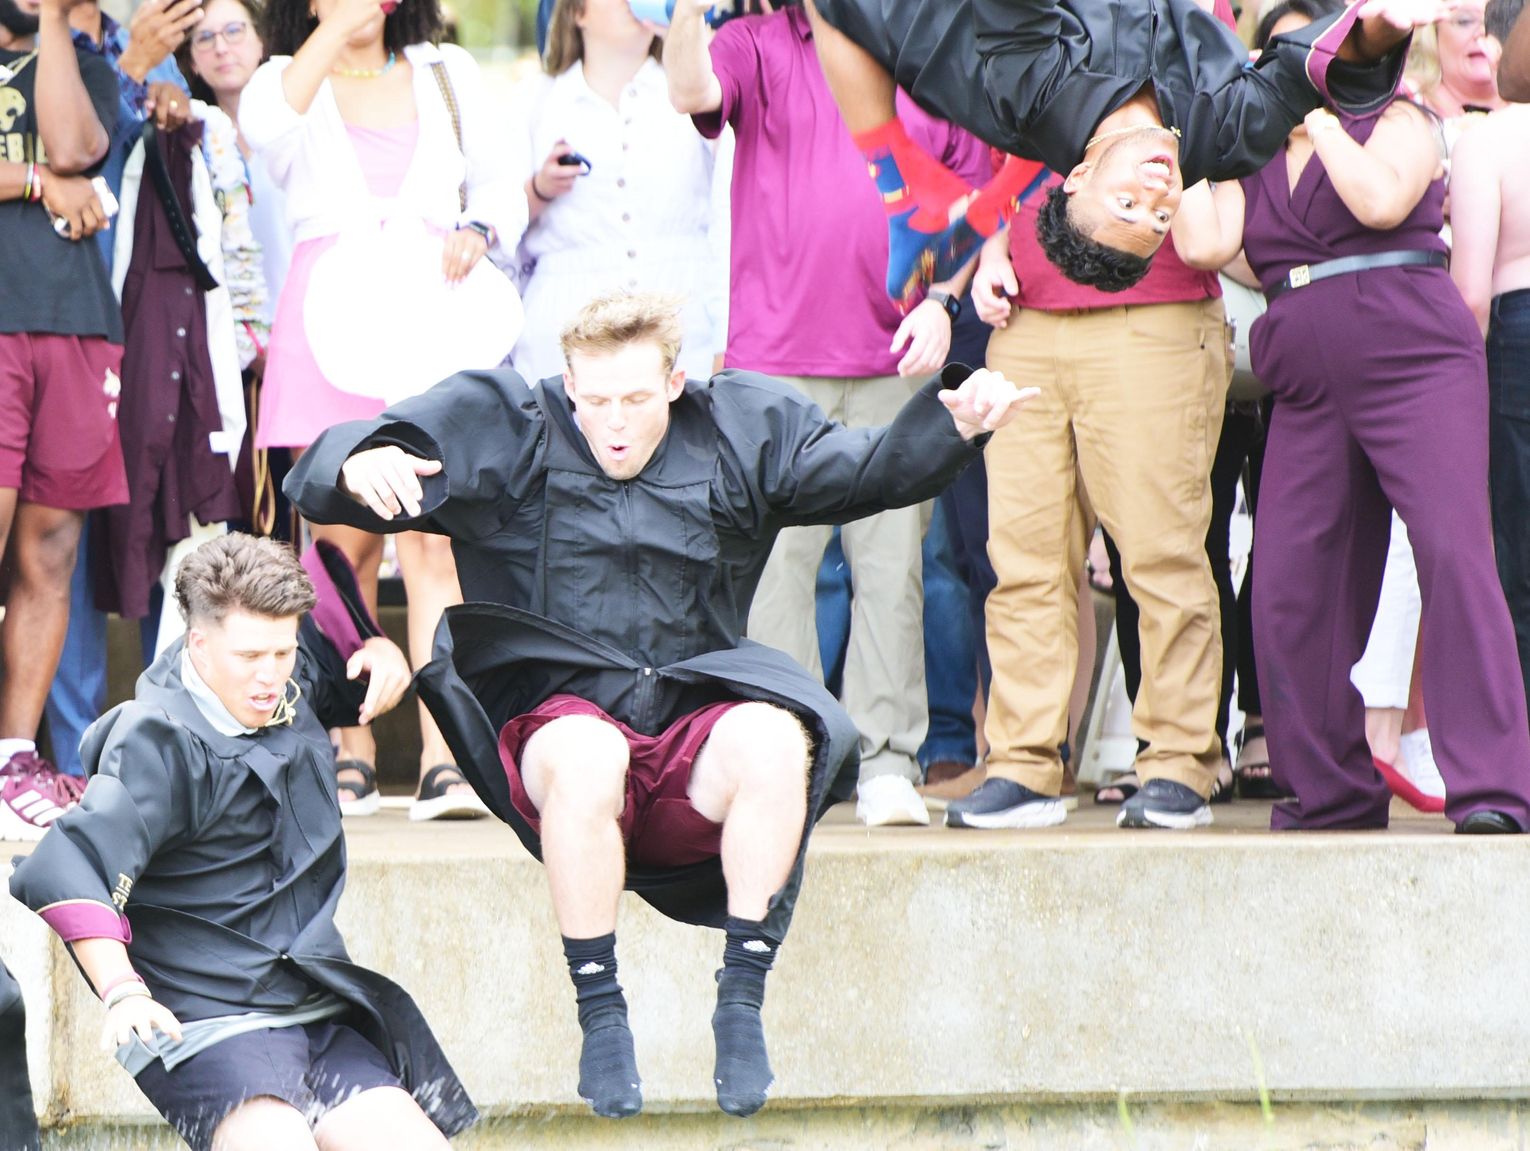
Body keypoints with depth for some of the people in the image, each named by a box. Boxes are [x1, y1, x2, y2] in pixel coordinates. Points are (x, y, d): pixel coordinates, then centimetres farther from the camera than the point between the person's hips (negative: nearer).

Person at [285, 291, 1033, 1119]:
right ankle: (600, 1017, -27)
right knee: (586, 755, -38)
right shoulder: (510, 436, 5)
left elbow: (871, 471, 11)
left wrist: (953, 425, -9)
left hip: (694, 721, 2)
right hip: (555, 711, -2)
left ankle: (741, 1002, -24)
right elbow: (326, 479, -1)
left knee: (773, 737, -32)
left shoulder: (738, 435, 12)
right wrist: (364, 466, -27)